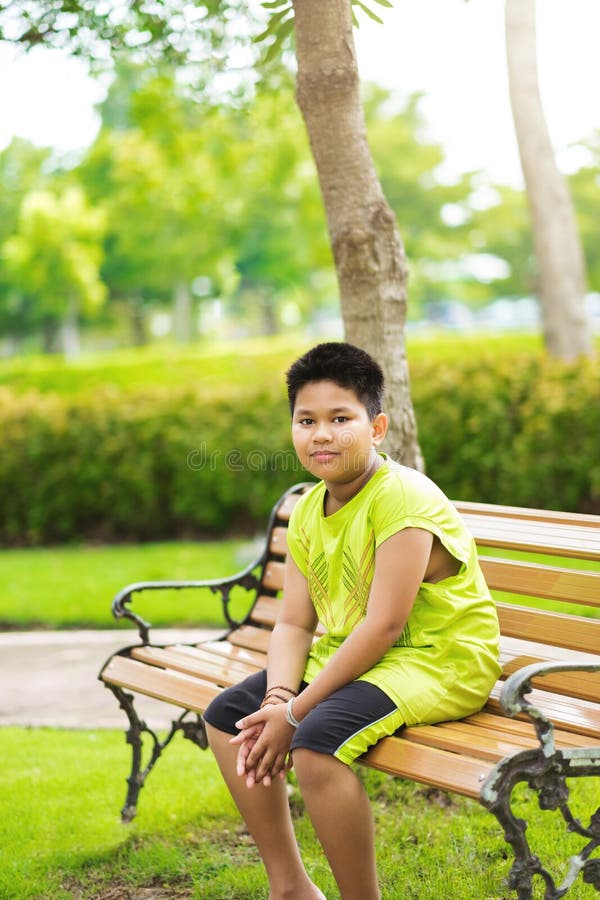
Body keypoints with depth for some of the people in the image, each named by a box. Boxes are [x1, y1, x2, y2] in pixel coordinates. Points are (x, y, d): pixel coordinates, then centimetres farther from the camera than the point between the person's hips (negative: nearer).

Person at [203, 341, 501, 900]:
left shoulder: (403, 498, -21)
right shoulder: (307, 511, 5)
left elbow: (384, 626, -25)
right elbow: (293, 624, 4)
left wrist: (295, 712, -22)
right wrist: (278, 697, -17)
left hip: (437, 663, -9)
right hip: (347, 656, 10)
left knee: (317, 738, -32)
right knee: (227, 716, 7)